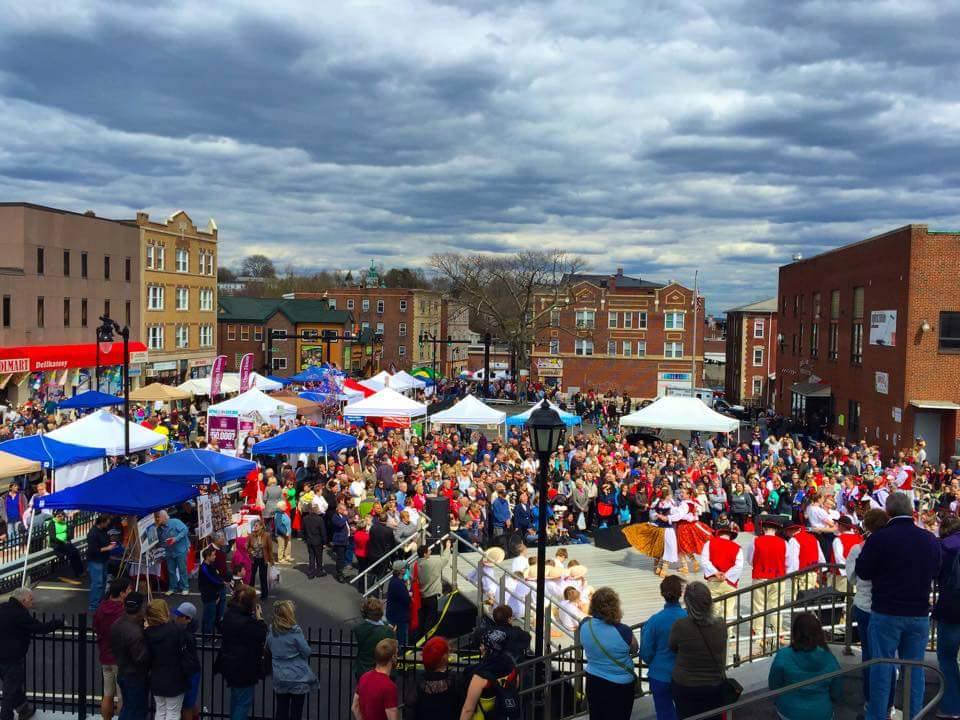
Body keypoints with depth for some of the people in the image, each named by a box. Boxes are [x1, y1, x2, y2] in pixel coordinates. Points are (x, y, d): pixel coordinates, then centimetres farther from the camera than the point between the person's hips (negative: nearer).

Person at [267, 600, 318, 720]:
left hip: (279, 679, 5)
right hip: (298, 678, -5)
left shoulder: (271, 631, -2)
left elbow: (268, 648, 14)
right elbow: (306, 652, -12)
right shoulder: (295, 631, -19)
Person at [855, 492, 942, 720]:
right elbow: (935, 572, 13)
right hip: (919, 614, 3)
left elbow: (863, 572, -6)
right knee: (915, 667, 11)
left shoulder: (879, 538, -14)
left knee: (882, 666, 4)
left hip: (886, 613, -3)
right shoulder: (931, 540, -1)